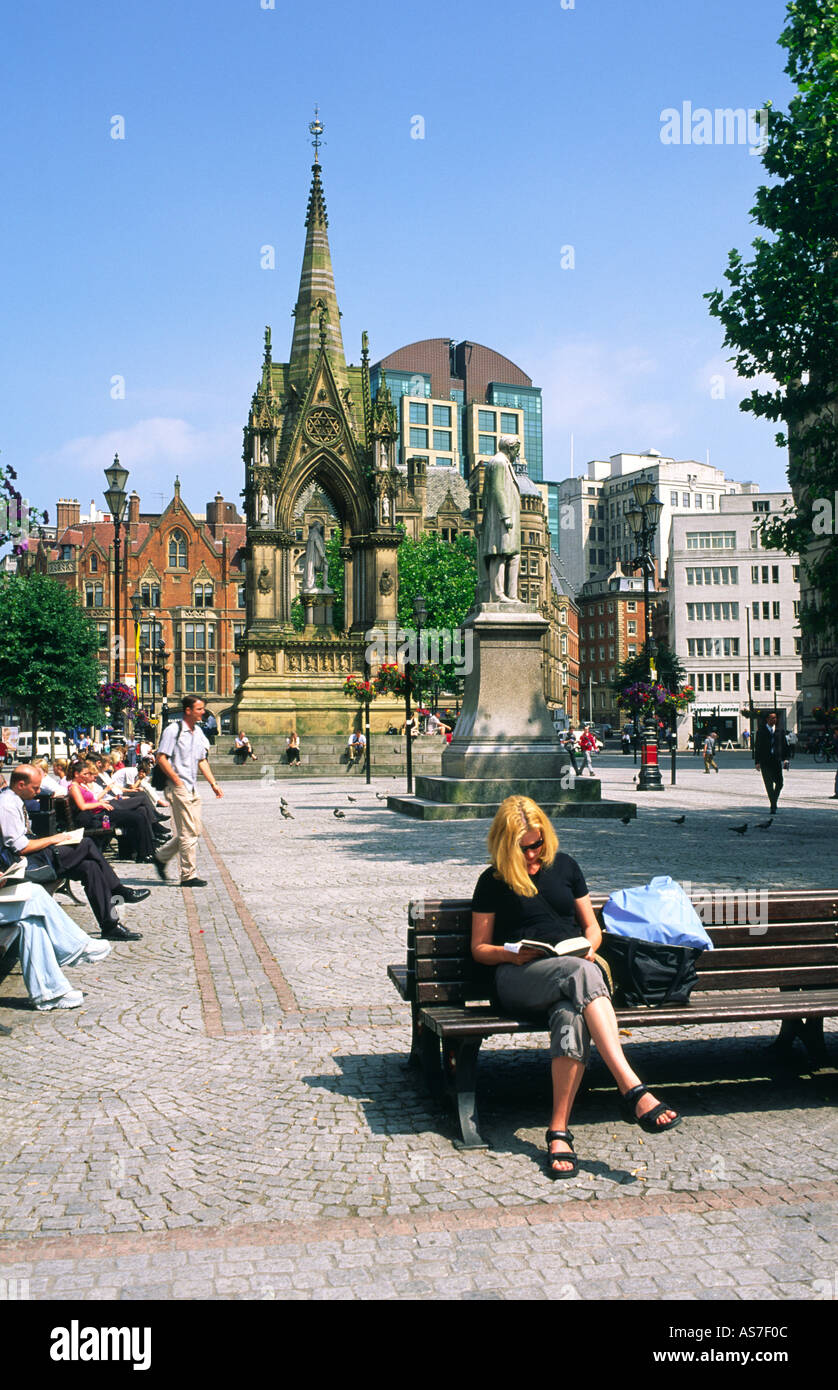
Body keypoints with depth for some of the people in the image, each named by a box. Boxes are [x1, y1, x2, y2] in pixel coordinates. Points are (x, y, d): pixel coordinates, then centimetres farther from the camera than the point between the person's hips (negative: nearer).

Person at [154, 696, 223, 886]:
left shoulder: (198, 732, 14)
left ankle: (161, 858, 26)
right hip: (179, 788, -8)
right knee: (188, 832, -6)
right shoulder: (173, 730, -10)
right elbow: (161, 758, -14)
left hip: (193, 788, 9)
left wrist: (213, 783, 13)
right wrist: (177, 780, -15)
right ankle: (188, 875, 1)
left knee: (193, 830, 11)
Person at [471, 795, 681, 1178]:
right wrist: (511, 954, -10)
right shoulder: (492, 881, 9)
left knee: (571, 1017, -38)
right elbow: (479, 948, 11)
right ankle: (633, 1090, -47)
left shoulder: (564, 866, 17)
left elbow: (592, 926, 22)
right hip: (520, 978, -2)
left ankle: (559, 1132, -37)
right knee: (579, 972, -38)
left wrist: (590, 947, -2)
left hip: (576, 971, 3)